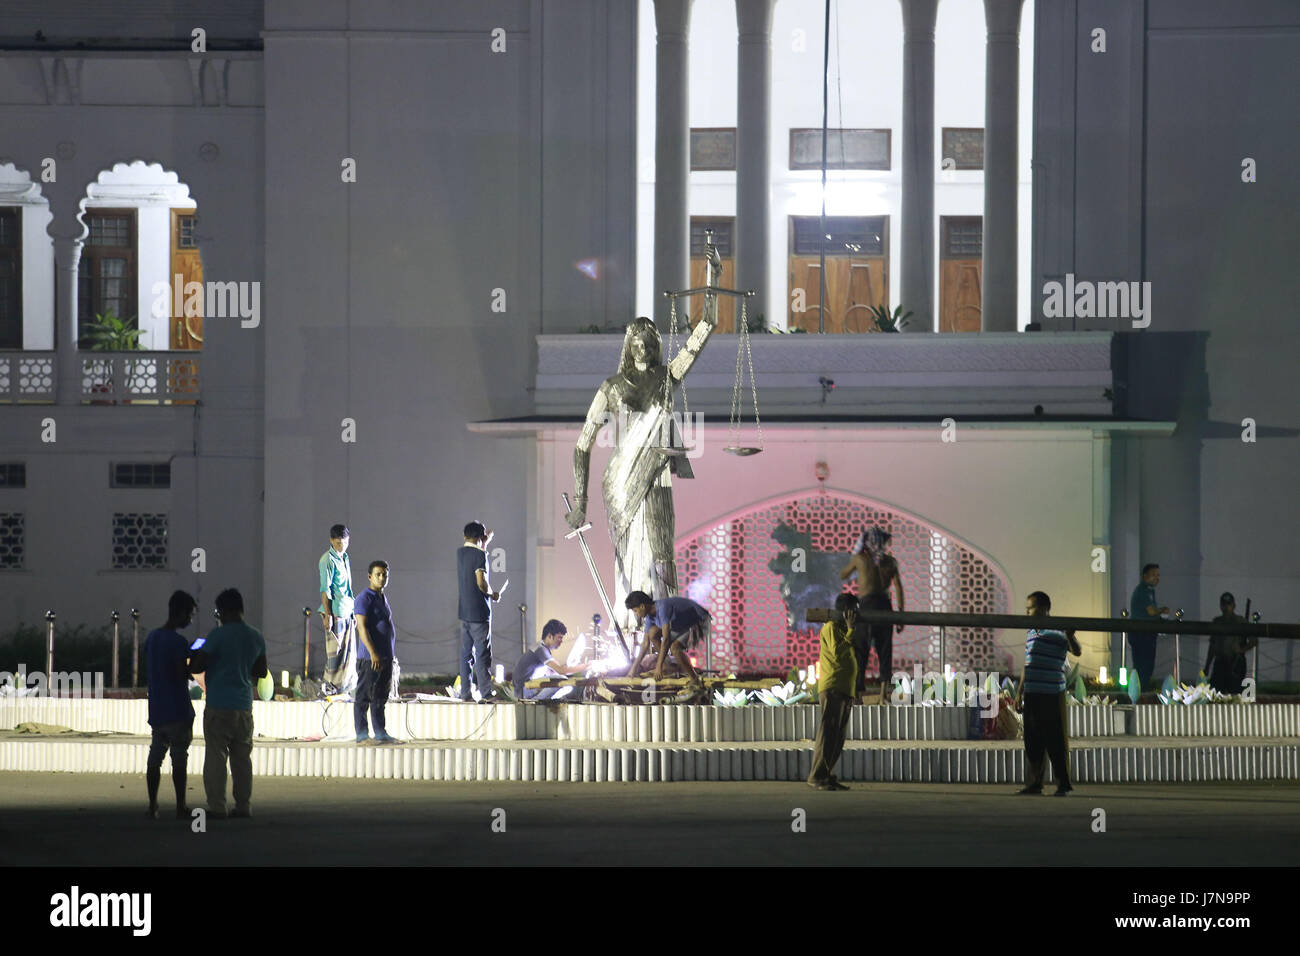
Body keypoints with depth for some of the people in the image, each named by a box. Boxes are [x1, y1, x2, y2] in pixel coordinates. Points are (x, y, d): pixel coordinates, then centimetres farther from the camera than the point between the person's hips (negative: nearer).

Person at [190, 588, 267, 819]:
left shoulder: (218, 635, -11)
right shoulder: (256, 637, 7)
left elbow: (198, 666, -10)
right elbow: (261, 671, 17)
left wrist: (196, 658, 12)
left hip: (219, 706, -5)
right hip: (244, 706, 5)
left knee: (216, 757, -2)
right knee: (242, 757, 10)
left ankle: (217, 806, -5)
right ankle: (243, 806, 9)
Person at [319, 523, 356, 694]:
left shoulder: (345, 558, 17)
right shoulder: (328, 560, -9)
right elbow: (325, 590, -13)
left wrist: (354, 613, 22)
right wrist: (327, 614, -18)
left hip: (347, 612, 8)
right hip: (335, 612, -8)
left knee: (348, 650, 8)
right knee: (335, 650, -7)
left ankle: (344, 687, 13)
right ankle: (331, 686, -3)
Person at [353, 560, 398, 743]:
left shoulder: (382, 599, 18)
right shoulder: (364, 599, -9)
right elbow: (362, 627, -16)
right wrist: (373, 653, -22)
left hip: (385, 657, 9)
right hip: (370, 658, -9)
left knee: (380, 697, 12)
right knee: (364, 697, -4)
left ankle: (380, 733, 17)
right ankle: (361, 735, -2)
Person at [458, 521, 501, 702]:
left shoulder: (460, 552, 10)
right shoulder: (479, 554, -13)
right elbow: (481, 582, -21)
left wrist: (485, 543, 33)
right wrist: (493, 594, -4)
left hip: (464, 611, 7)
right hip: (479, 612, -7)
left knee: (466, 653, 8)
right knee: (482, 653, -6)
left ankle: (465, 693, 8)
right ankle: (486, 693, -7)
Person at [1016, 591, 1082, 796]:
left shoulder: (1058, 631, -6)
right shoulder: (1031, 633, 16)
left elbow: (1077, 652, -16)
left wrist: (1070, 637, -36)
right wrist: (1020, 693, 22)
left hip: (1052, 695, -7)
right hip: (1031, 694, 7)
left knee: (1056, 741, -4)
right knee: (1032, 741, 9)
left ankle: (1063, 784, 2)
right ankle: (1034, 784, 14)